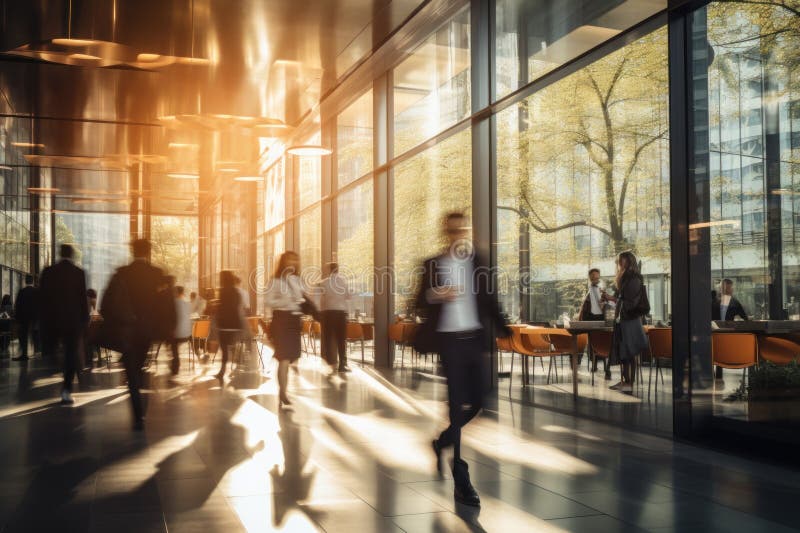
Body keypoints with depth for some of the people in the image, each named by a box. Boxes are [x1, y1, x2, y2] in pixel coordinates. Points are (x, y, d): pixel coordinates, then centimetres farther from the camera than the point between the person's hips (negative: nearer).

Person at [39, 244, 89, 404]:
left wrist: (44, 318, 9)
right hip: (74, 319, -2)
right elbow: (83, 298, -6)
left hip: (53, 319, 2)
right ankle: (67, 389, -3)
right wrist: (85, 319, 3)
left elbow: (42, 296, 1)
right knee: (71, 354, 3)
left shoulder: (48, 272, -2)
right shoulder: (79, 272, -7)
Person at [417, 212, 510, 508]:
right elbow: (420, 302, -1)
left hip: (474, 339, 4)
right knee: (457, 403, -5)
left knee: (475, 402, 8)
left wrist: (503, 329, 1)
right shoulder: (433, 265, 0)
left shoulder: (478, 262, 9)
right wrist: (437, 295, -21)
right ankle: (461, 480, 1)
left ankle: (442, 442, 36)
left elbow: (488, 299, 11)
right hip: (449, 340, -4)